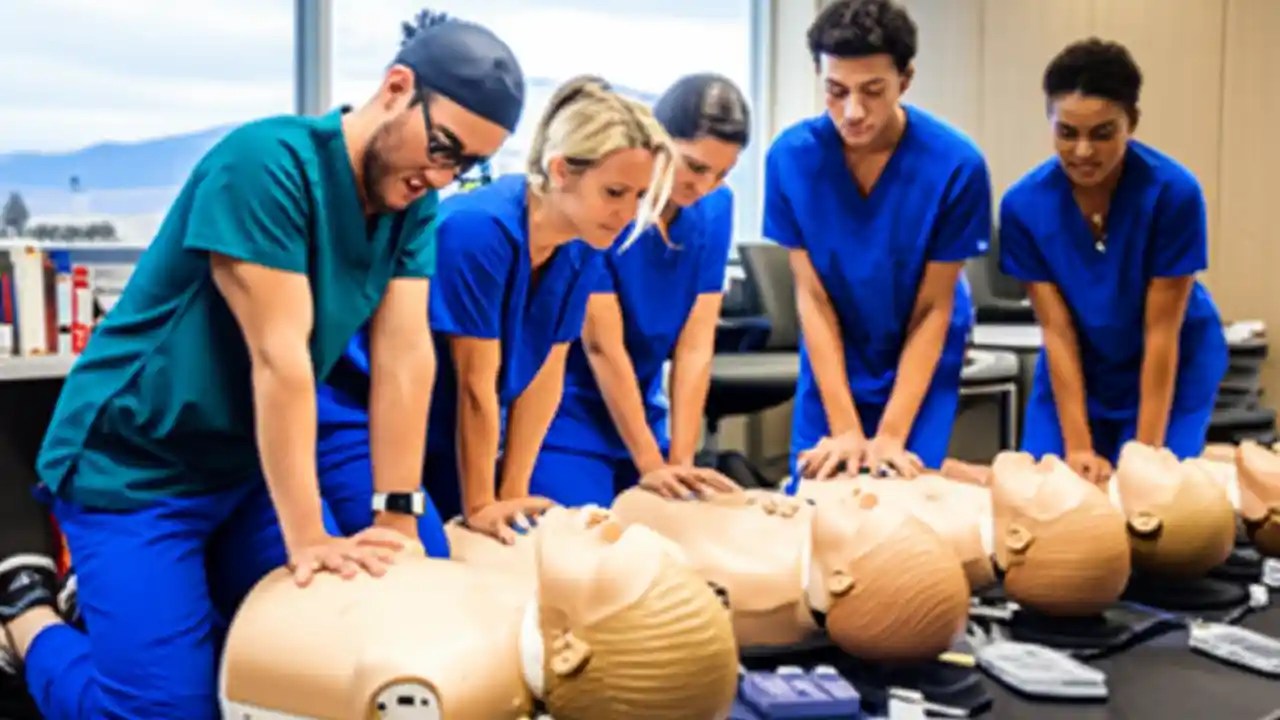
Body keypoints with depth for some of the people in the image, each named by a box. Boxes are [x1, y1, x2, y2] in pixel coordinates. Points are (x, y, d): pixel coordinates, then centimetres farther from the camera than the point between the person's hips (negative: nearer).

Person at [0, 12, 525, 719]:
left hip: (251, 464, 7)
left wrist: (395, 515, -12)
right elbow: (279, 358, -28)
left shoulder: (413, 202, -4)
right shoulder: (268, 162, -26)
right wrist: (306, 537, -26)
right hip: (134, 467, -7)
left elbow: (405, 356, -10)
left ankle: (102, 601, 24)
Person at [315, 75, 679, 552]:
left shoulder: (581, 246, -7)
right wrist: (479, 507, -14)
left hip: (444, 430, 7)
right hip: (360, 420, -7)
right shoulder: (480, 229, -28)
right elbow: (475, 383, -22)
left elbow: (544, 373, -3)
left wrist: (512, 492, -2)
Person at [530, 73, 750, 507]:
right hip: (566, 418, -5)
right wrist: (652, 466, -16)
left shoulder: (716, 208, -4)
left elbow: (696, 345, -6)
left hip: (642, 413, 5)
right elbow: (602, 346, -19)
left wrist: (681, 462, -9)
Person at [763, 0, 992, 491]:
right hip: (831, 360, 2)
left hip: (921, 362, -1)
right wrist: (844, 427, -17)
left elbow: (932, 310, -17)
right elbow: (811, 297, -15)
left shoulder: (956, 166, -23)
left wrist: (892, 434, -19)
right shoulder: (790, 157, -19)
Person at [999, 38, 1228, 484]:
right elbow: (1058, 331, -17)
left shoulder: (1174, 192, -26)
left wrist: (1147, 451, -20)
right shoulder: (1024, 204, -20)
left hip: (1173, 370, -2)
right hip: (1075, 373, 2)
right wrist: (1078, 447, -19)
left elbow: (1161, 331, -22)